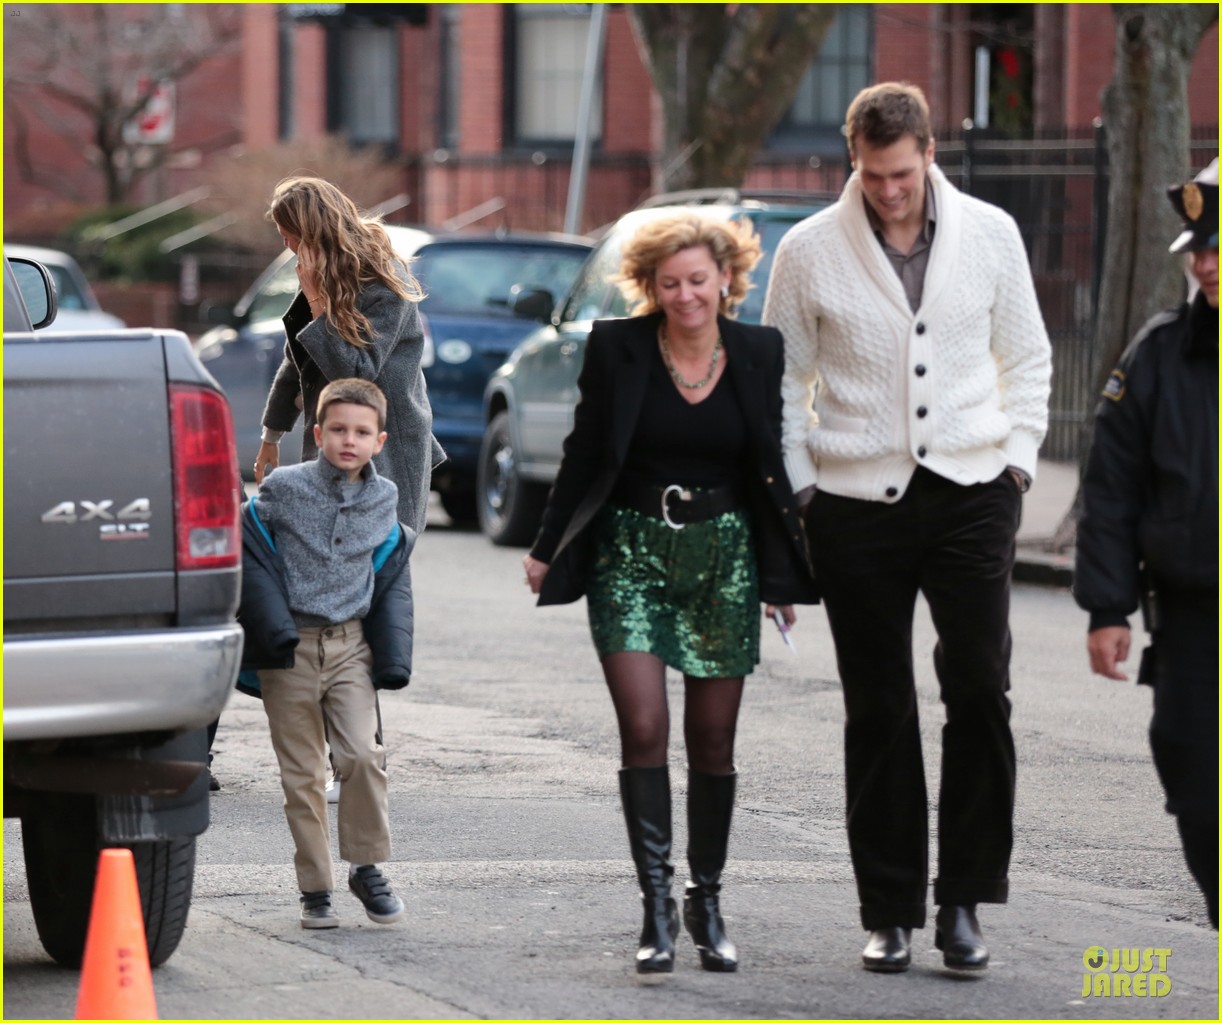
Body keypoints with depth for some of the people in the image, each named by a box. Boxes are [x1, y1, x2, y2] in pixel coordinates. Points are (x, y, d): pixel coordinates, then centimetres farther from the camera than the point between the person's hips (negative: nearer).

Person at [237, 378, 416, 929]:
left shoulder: (384, 500, 4)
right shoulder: (282, 490, -6)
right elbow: (250, 557, 0)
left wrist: (392, 656, 11)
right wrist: (272, 630, -8)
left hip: (350, 645, 2)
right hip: (290, 648, -2)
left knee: (362, 755, -15)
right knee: (302, 775, 2)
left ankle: (366, 867, 2)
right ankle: (315, 889, 12)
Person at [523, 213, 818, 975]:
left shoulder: (758, 354, 2)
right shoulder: (617, 348, -3)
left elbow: (771, 468, 9)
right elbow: (584, 456, 4)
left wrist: (785, 574, 10)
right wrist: (548, 551, 5)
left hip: (724, 552, 2)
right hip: (631, 551, -2)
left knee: (713, 739, 6)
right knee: (644, 731, -12)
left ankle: (707, 903, 18)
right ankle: (657, 907, -10)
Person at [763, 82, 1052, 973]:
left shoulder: (990, 234, 2)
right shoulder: (811, 251, -2)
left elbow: (1027, 356, 14)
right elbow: (784, 380, 7)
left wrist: (1017, 459, 5)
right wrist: (801, 488, 1)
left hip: (970, 491, 1)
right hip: (858, 500, -1)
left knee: (981, 692, -6)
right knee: (879, 714, 4)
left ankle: (963, 898, 5)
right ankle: (891, 914, 12)